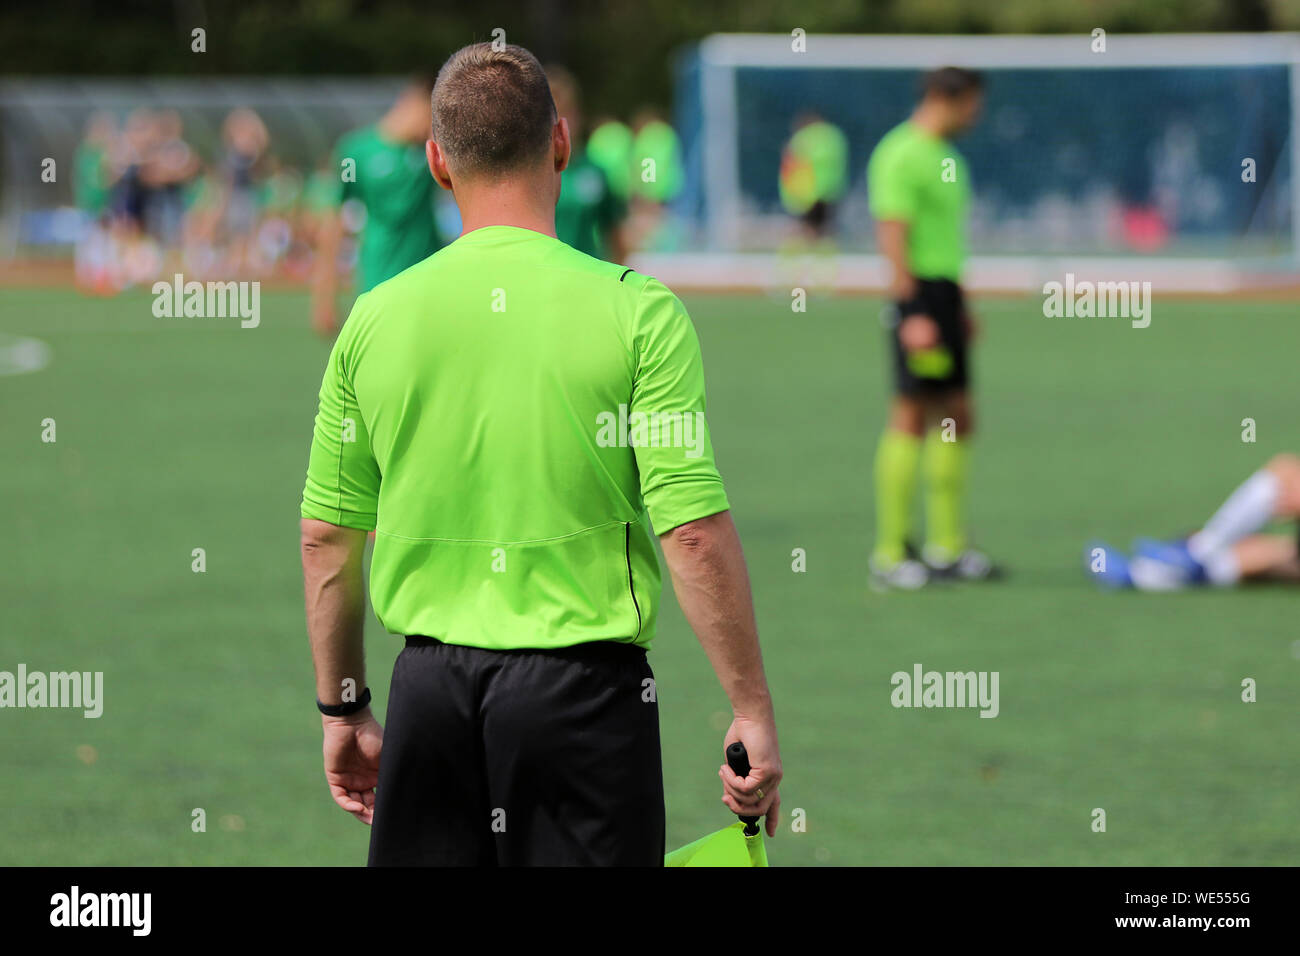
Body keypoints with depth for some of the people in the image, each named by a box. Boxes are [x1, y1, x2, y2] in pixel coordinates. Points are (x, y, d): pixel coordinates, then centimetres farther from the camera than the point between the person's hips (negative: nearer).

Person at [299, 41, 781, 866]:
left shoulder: (375, 320, 3)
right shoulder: (636, 312, -8)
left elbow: (326, 537, 9)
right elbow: (695, 532, -12)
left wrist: (342, 708, 20)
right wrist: (753, 711, -6)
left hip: (430, 686, 3)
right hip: (583, 683, -3)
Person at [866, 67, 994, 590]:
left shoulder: (945, 155, 17)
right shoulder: (900, 154, -13)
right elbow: (893, 233, -18)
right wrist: (912, 309, -22)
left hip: (946, 293, 10)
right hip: (919, 294, -10)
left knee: (957, 418, 10)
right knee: (912, 415, -7)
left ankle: (947, 546, 17)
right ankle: (890, 553, -3)